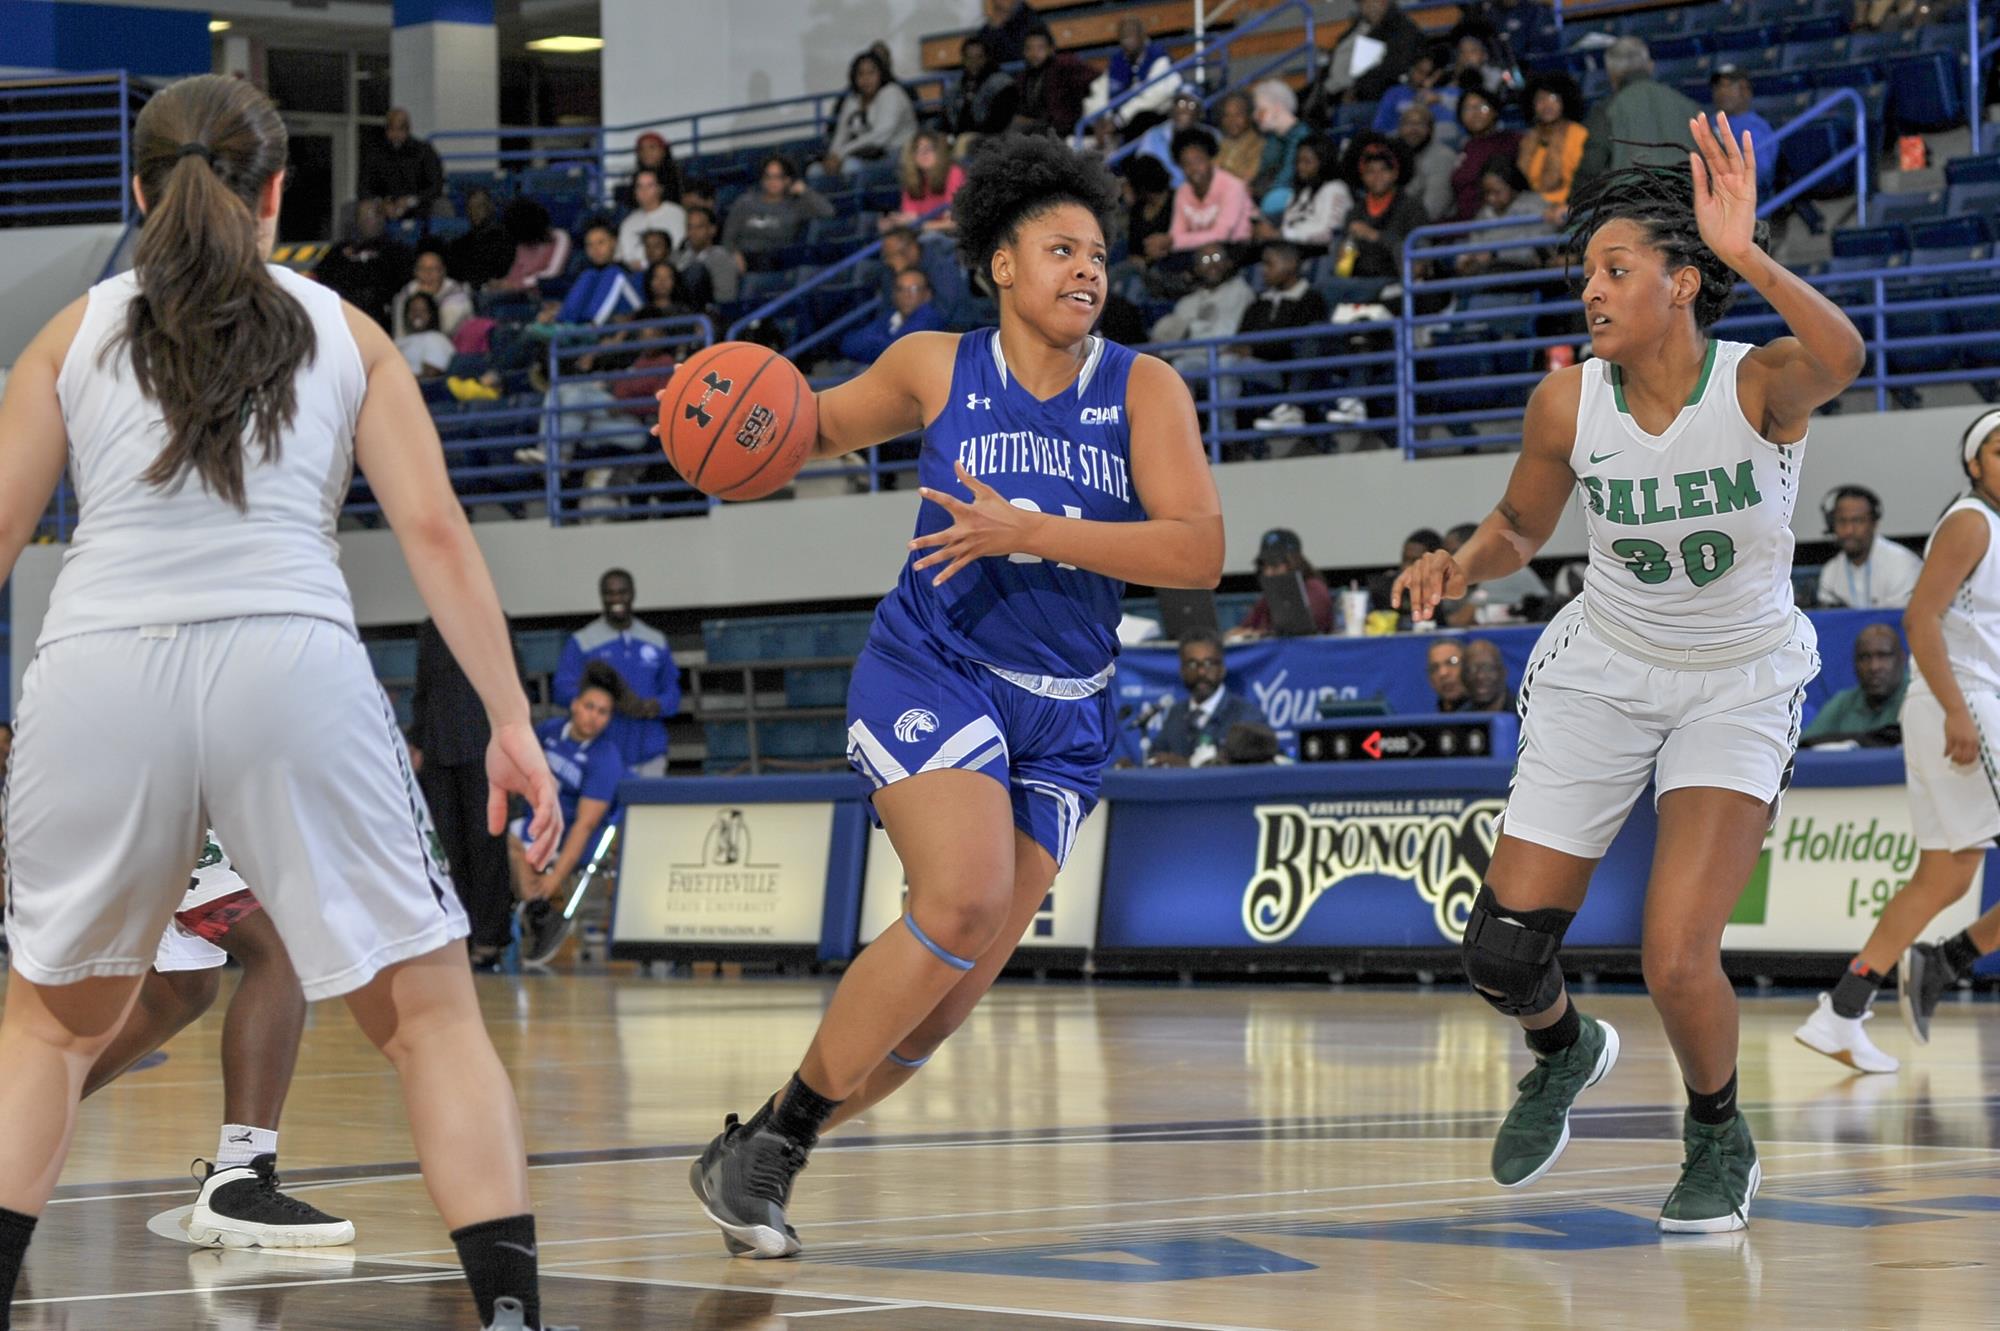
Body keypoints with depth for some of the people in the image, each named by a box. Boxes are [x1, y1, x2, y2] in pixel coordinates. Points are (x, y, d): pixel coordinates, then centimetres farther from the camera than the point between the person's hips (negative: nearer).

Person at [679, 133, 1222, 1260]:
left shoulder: (1145, 390, -2)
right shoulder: (937, 369, 1)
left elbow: (1199, 552, -14)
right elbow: (829, 424, 20)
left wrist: (1028, 530, -23)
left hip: (1063, 716, 3)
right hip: (933, 672, -3)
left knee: (952, 996, 0)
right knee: (962, 905, -26)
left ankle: (764, 1159, 17)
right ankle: (767, 1140, -13)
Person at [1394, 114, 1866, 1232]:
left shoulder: (1756, 386, -21)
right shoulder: (1570, 401, -11)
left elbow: (1841, 358, -46)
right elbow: (1520, 531, 7)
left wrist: (1746, 255, -59)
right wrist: (1462, 565, -15)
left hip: (1741, 686, -4)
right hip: (1604, 670, 4)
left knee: (1678, 961, -17)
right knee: (1502, 954, -1)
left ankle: (1721, 1140, 15)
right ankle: (1565, 1053, 37)